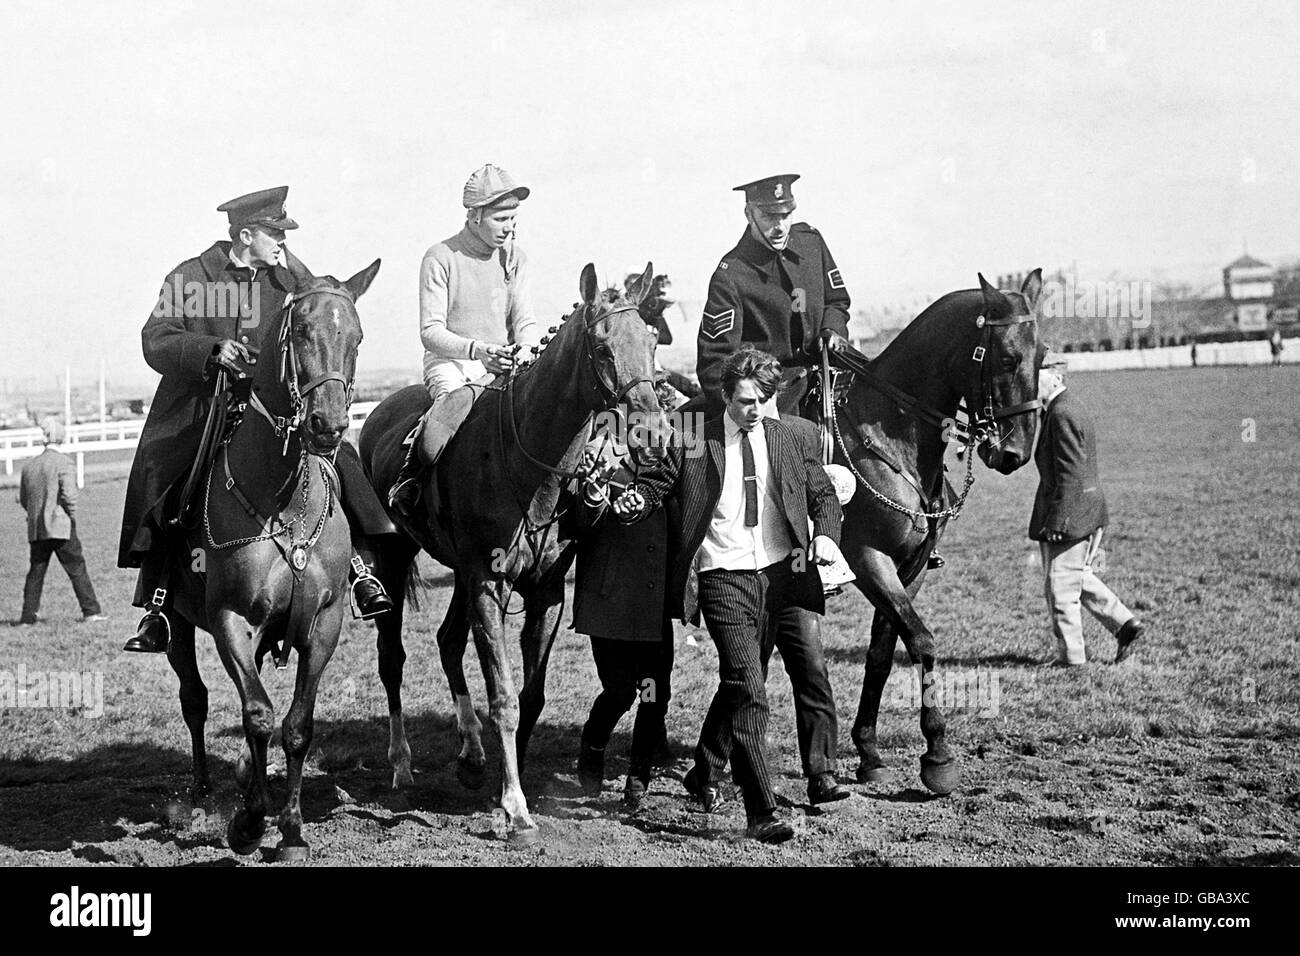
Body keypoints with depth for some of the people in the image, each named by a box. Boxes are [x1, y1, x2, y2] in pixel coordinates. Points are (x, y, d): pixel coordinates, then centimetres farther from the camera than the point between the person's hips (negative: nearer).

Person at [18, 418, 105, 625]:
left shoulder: (29, 466, 8)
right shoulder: (62, 462, -9)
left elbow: (23, 499, 13)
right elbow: (69, 495, -16)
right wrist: (72, 517, -2)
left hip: (36, 528, 5)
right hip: (61, 527, -5)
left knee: (36, 572, 10)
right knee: (77, 569, 1)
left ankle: (28, 615, 9)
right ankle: (90, 611, -1)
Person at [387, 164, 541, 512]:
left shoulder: (515, 257, 9)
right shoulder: (440, 258, -6)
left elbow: (525, 322, 6)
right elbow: (431, 332, -11)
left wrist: (525, 347, -18)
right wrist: (476, 349, -28)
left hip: (504, 364, 4)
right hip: (449, 362, -4)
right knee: (461, 401, -35)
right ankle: (409, 474, -21)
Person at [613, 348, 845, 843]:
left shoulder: (786, 437, 9)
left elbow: (822, 492, 15)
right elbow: (655, 484, 2)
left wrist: (825, 534, -3)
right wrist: (634, 501, -21)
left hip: (779, 573, 5)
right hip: (725, 576, -5)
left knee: (738, 684, 18)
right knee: (748, 690, -15)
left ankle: (703, 769, 41)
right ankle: (761, 812, -15)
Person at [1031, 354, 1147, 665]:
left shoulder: (1062, 415, -18)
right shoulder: (1069, 409, 14)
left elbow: (1071, 474, -23)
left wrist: (1057, 521, -22)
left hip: (1068, 514, -10)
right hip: (1088, 512, 10)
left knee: (1061, 587, -1)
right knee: (1079, 579, 20)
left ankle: (1070, 657, 7)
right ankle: (1126, 626, 17)